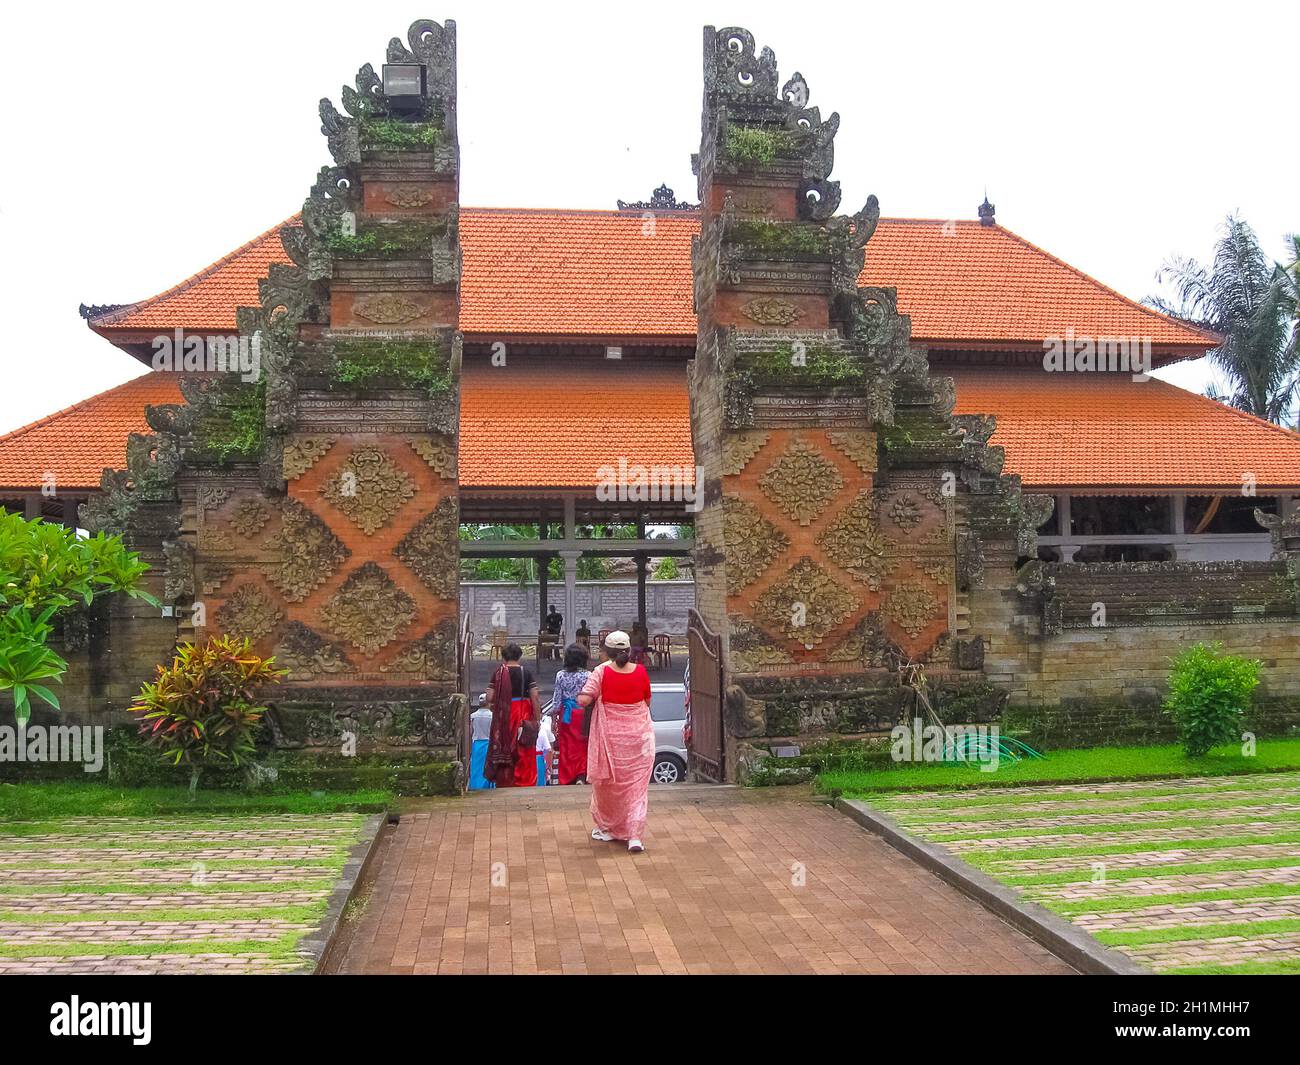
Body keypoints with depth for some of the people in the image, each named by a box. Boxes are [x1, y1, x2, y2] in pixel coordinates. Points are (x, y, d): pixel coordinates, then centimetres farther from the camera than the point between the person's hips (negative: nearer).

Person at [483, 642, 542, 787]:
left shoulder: (498, 673, -2)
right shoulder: (526, 672, -3)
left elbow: (489, 698, -6)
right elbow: (535, 697, -8)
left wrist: (494, 706, 16)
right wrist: (537, 718, -3)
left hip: (504, 715, 0)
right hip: (524, 714, 0)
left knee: (504, 750, 9)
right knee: (524, 753, 7)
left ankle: (504, 783, 11)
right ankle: (524, 783, 7)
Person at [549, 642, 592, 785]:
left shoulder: (561, 675, -4)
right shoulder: (588, 675, -7)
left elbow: (557, 699, -1)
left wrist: (553, 716, 9)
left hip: (566, 715, 1)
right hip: (583, 714, -1)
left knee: (567, 747, 9)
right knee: (582, 746, 7)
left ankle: (567, 778, 13)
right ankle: (581, 776, -5)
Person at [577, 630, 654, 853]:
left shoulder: (601, 671, -11)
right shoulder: (640, 671, -3)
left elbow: (583, 700, -18)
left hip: (609, 736, -1)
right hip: (639, 736, 1)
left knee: (607, 783, 16)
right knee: (637, 785, 4)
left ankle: (607, 828, 30)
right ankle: (634, 836, -3)